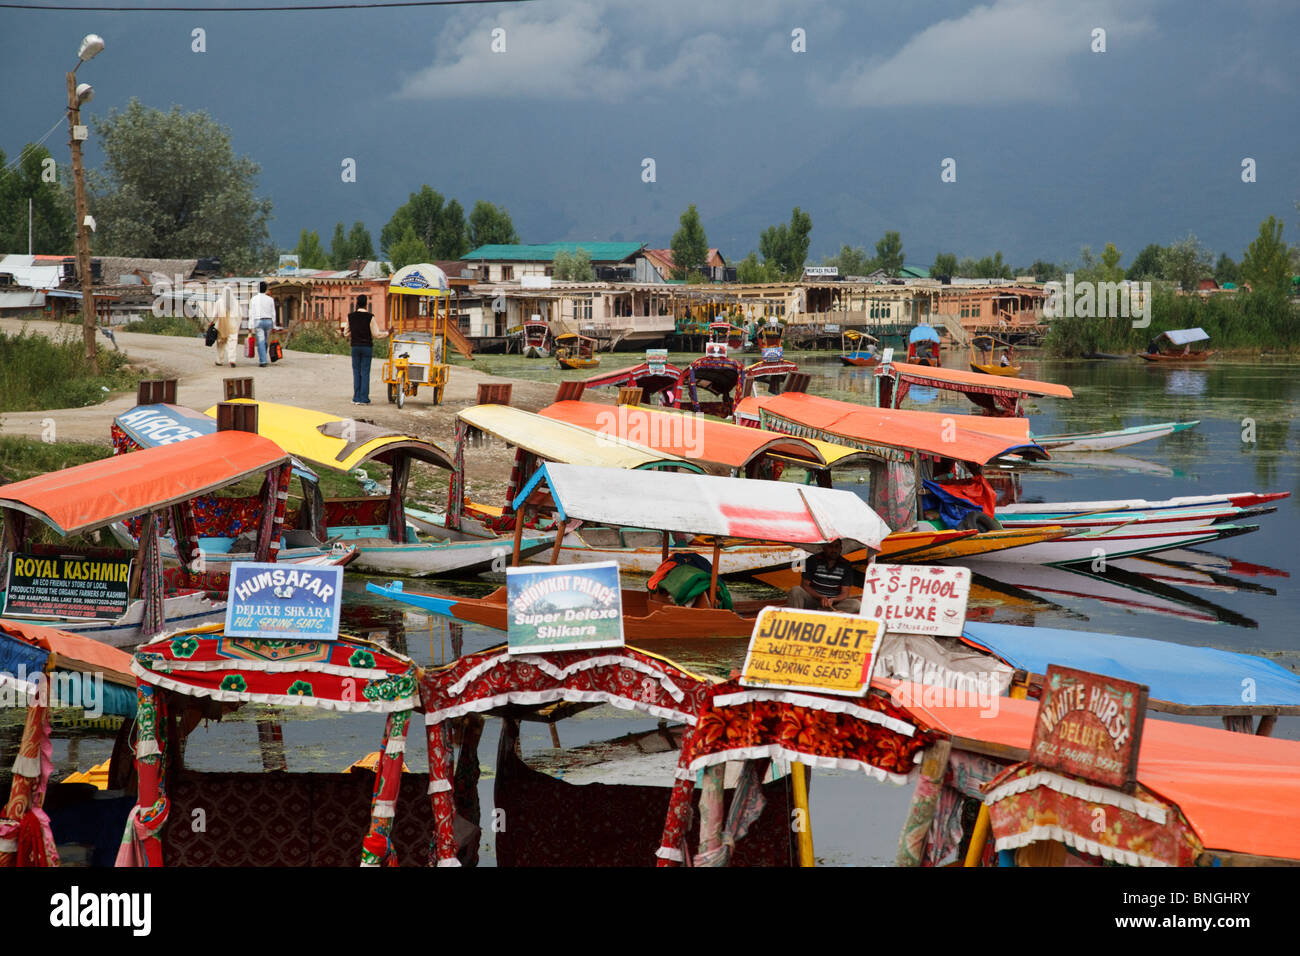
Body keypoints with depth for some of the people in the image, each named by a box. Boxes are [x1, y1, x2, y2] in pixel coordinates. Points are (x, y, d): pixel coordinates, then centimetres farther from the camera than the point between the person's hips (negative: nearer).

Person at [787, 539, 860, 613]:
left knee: (856, 604, -27)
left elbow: (844, 593, -1)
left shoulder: (846, 566, 2)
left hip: (834, 604, 1)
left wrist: (832, 600, -23)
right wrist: (820, 597, -20)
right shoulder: (813, 561, -1)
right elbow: (804, 585, -4)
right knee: (796, 590, -28)